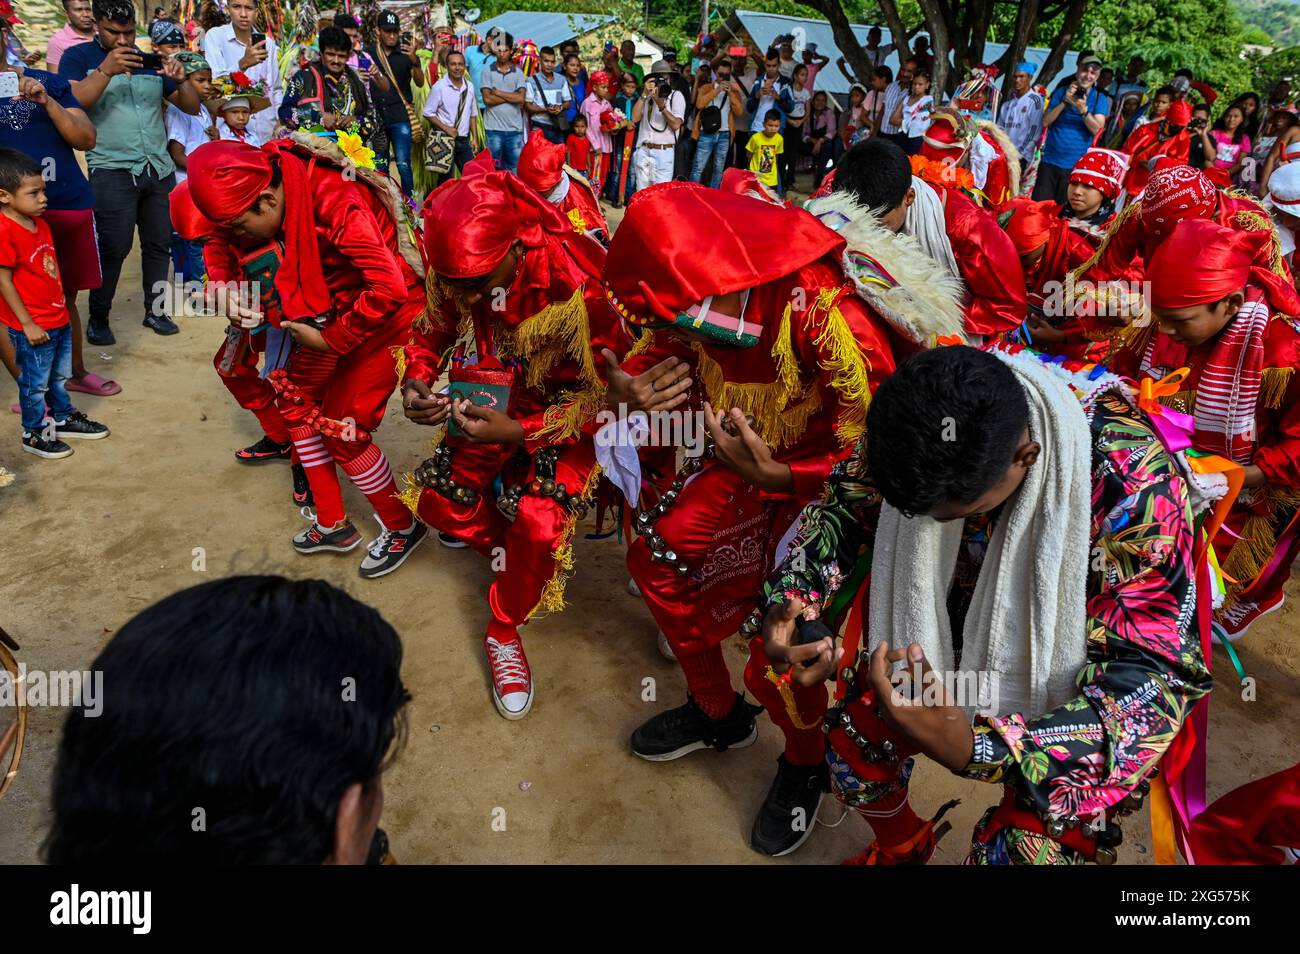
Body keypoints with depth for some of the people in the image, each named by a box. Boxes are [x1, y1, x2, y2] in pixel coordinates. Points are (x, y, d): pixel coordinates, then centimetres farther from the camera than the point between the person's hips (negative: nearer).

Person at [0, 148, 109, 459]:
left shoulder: (39, 223, 6)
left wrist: (61, 310, 17)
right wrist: (27, 324, -18)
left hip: (59, 319, 8)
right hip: (33, 328, -8)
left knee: (59, 376, 23)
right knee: (35, 383, 8)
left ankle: (64, 419, 40)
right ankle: (34, 433, 24)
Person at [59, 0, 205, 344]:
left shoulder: (149, 61, 13)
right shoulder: (78, 57, 3)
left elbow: (192, 107, 11)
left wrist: (181, 80, -9)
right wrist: (105, 70, -23)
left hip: (160, 169, 4)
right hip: (112, 171, -4)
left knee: (159, 244, 7)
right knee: (113, 248, -7)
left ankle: (154, 310, 18)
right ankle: (97, 319, 5)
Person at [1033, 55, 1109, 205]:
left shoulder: (1100, 98, 2)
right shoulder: (1062, 91, 6)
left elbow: (1096, 129, -9)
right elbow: (1046, 122, -1)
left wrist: (1083, 110, -22)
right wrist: (1065, 101, -12)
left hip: (1076, 165, -1)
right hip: (1050, 160, 1)